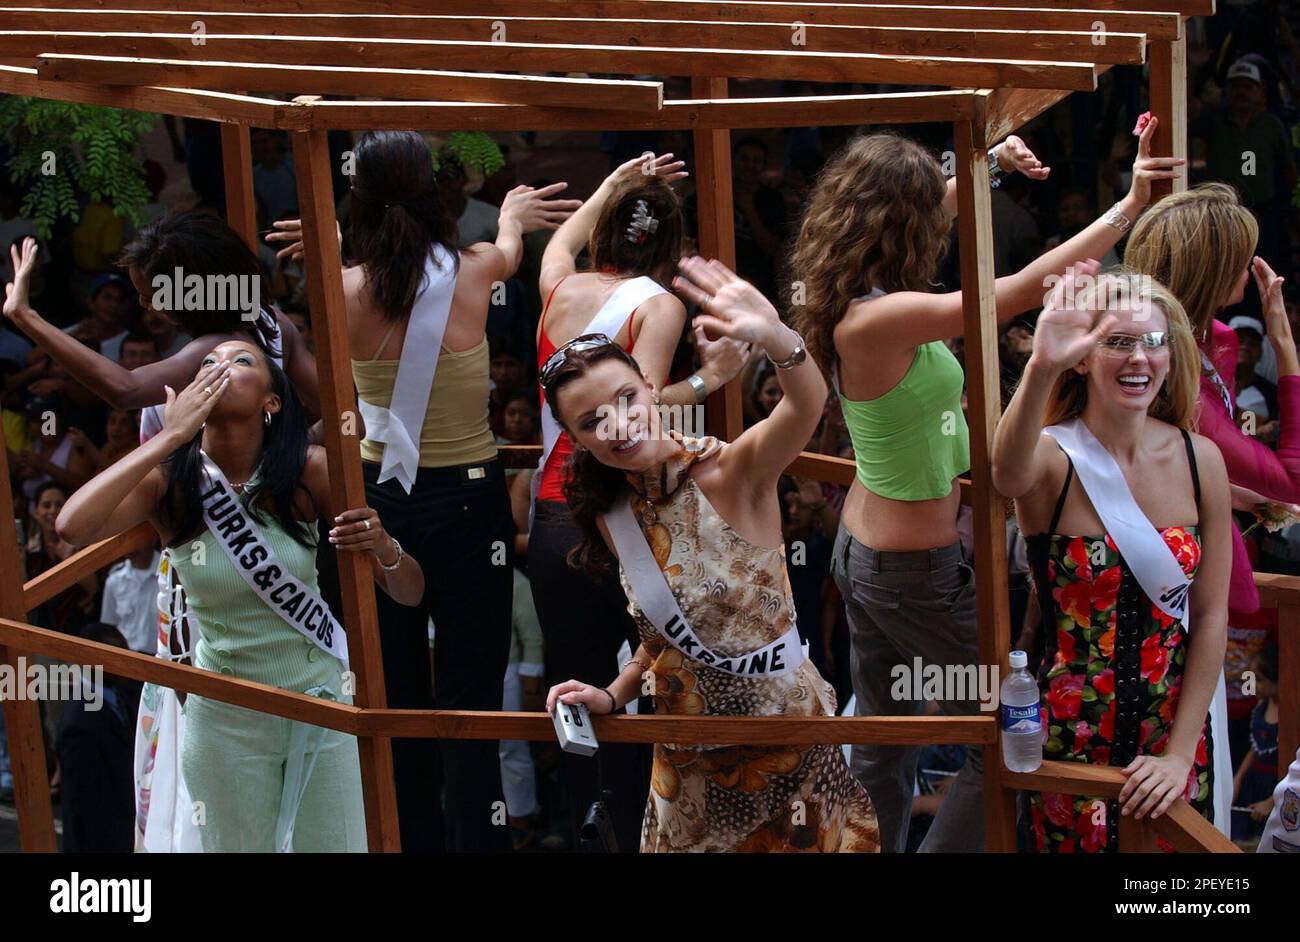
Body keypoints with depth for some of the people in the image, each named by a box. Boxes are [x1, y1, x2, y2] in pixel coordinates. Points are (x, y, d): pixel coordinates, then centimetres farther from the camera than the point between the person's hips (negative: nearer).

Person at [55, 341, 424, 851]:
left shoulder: (309, 470, -11)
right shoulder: (170, 480, -11)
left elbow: (409, 592, -5)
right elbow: (73, 526, -32)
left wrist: (383, 547, -28)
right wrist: (172, 434, -25)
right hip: (226, 716, 0)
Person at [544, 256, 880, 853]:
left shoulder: (732, 474, -18)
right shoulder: (612, 518, -1)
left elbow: (805, 407, -40)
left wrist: (777, 339, -60)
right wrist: (612, 696, -5)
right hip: (689, 759, 5)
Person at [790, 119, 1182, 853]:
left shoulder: (854, 297, -2)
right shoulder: (878, 319, -28)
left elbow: (926, 209, 20)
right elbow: (1024, 290, -33)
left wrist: (987, 163, 15)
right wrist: (1129, 206, -30)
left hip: (862, 547, 9)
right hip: (917, 570, -9)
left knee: (881, 752, 18)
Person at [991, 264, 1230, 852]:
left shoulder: (1200, 460, -4)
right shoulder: (1052, 457, -15)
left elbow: (1211, 615, -1)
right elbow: (1008, 474, -41)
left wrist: (1180, 754, -7)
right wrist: (1041, 370, -59)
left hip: (1176, 734, 3)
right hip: (1070, 740, -3)